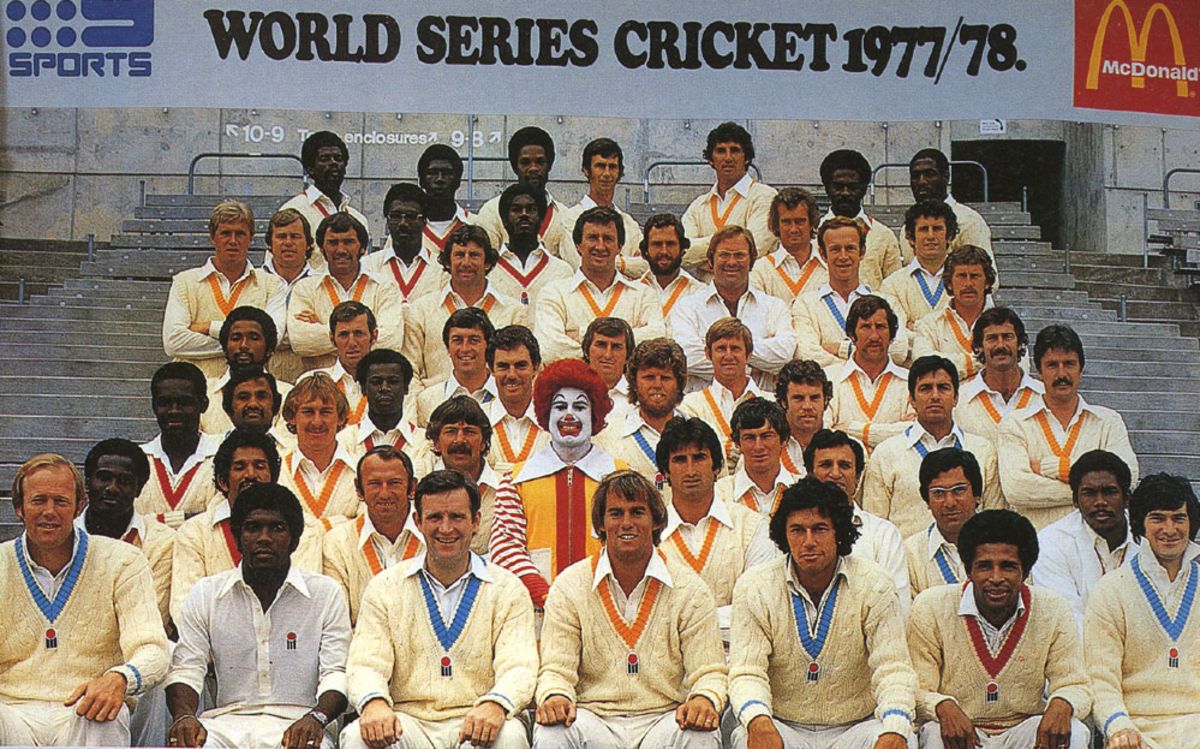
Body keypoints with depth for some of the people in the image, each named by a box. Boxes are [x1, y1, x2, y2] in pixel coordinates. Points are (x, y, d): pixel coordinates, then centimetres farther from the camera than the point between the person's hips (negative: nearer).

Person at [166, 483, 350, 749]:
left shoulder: (326, 593, 9)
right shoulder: (206, 595, 13)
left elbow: (336, 673, 2)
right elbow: (185, 669, 6)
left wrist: (316, 718, -20)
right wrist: (184, 716, -17)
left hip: (294, 724, -1)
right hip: (227, 721, 2)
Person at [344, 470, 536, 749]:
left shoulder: (507, 590, 8)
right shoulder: (385, 587, 10)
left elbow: (518, 666, -4)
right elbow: (366, 663, 0)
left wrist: (495, 705, -29)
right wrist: (373, 702, -25)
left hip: (474, 724, -1)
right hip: (407, 721, 1)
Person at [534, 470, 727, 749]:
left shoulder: (689, 589, 6)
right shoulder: (569, 586, 6)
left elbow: (708, 672, 3)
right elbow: (556, 669, 1)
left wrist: (705, 699, -22)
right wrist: (554, 696, -24)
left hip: (664, 720, 0)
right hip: (593, 719, 0)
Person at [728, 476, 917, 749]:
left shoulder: (873, 586, -3)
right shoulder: (754, 588, -3)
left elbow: (893, 671, -10)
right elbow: (747, 673, -10)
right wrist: (758, 722, -34)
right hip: (783, 727, -1)